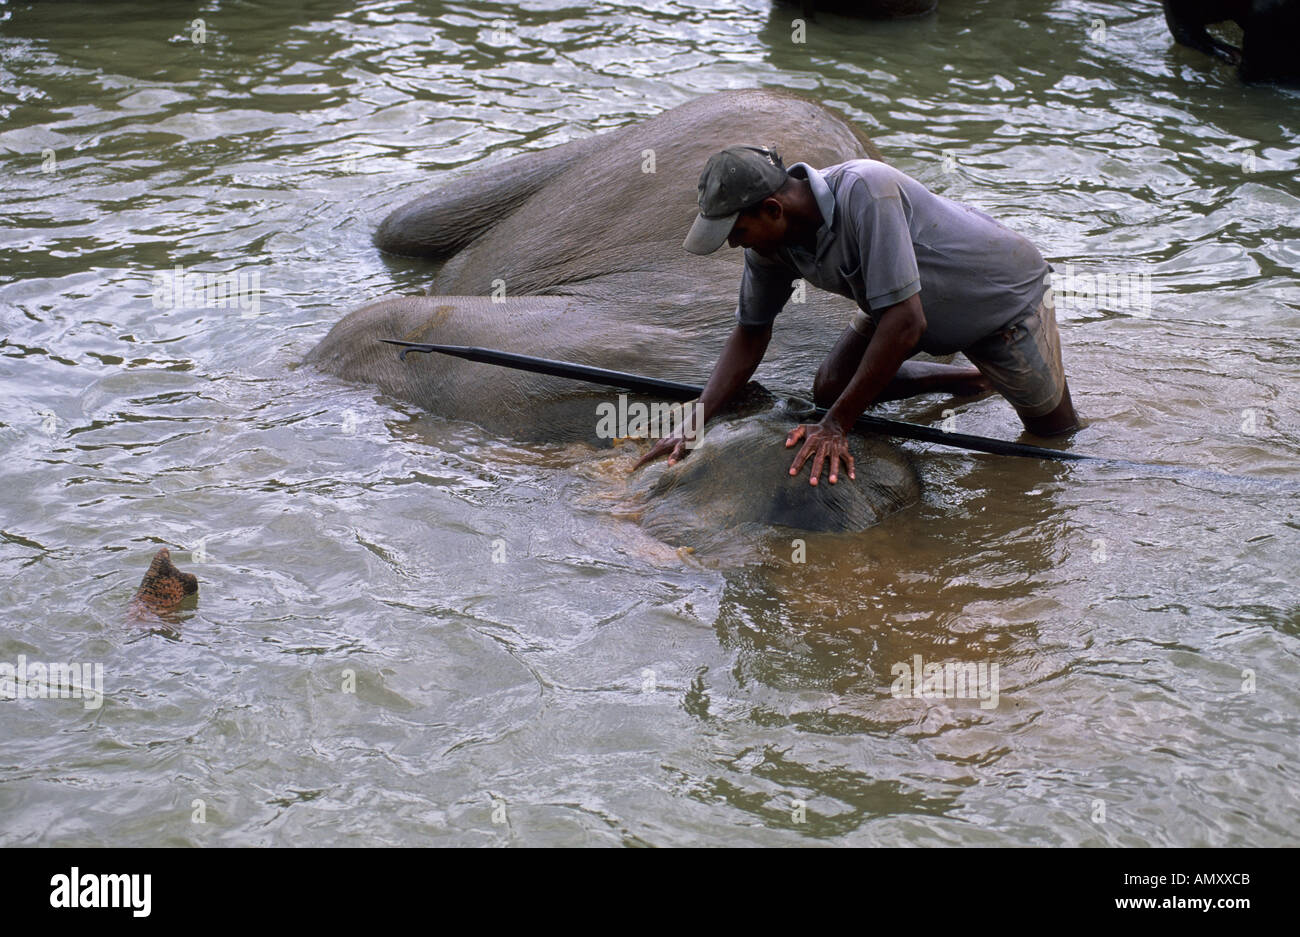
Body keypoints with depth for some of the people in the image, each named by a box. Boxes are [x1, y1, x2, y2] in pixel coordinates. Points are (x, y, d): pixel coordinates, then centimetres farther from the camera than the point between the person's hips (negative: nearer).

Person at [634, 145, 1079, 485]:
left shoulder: (863, 191, -41)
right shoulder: (771, 240, -17)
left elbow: (905, 324, -41)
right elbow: (750, 334, -3)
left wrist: (837, 425, -36)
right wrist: (693, 422, -14)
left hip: (1005, 295, -6)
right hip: (913, 300, 7)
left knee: (1055, 433, 1)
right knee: (830, 388, -1)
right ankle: (971, 379, 17)